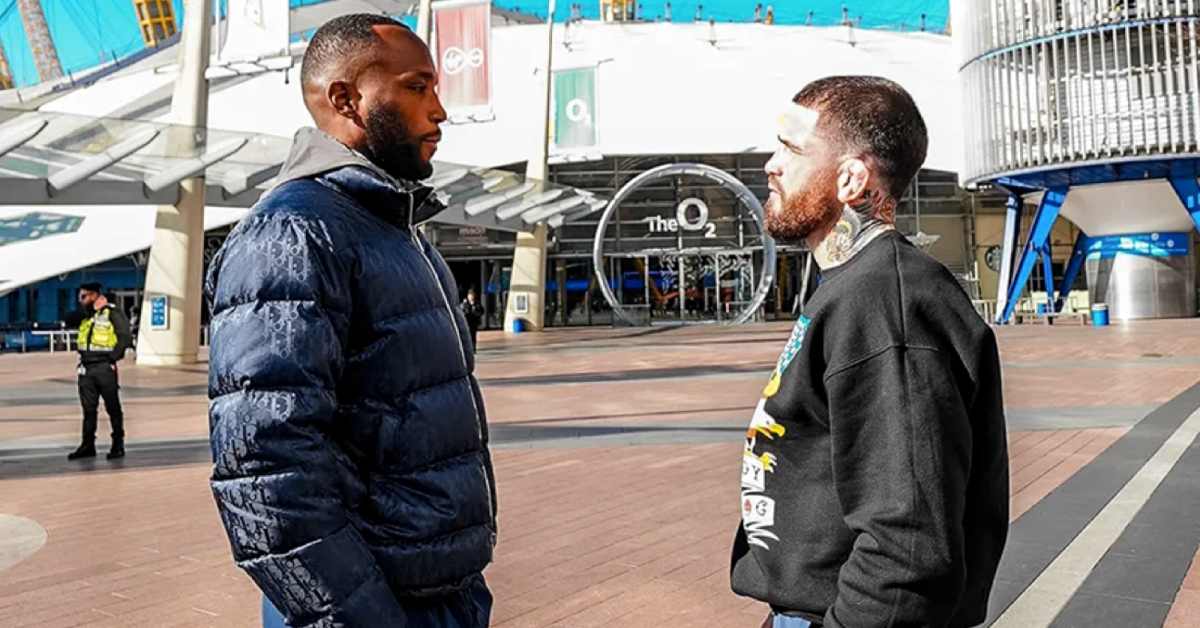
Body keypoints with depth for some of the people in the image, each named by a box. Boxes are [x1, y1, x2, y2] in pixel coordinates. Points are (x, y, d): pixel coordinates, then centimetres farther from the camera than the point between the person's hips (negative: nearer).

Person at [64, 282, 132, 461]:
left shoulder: (113, 313, -7)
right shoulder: (85, 314, 14)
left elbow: (125, 337, -12)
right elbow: (69, 321, -2)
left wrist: (113, 358, -15)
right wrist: (87, 309, -9)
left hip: (104, 367, -6)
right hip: (86, 368, 6)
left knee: (113, 407, 2)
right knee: (88, 408, 10)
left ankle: (118, 444, 9)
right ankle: (88, 445, 16)